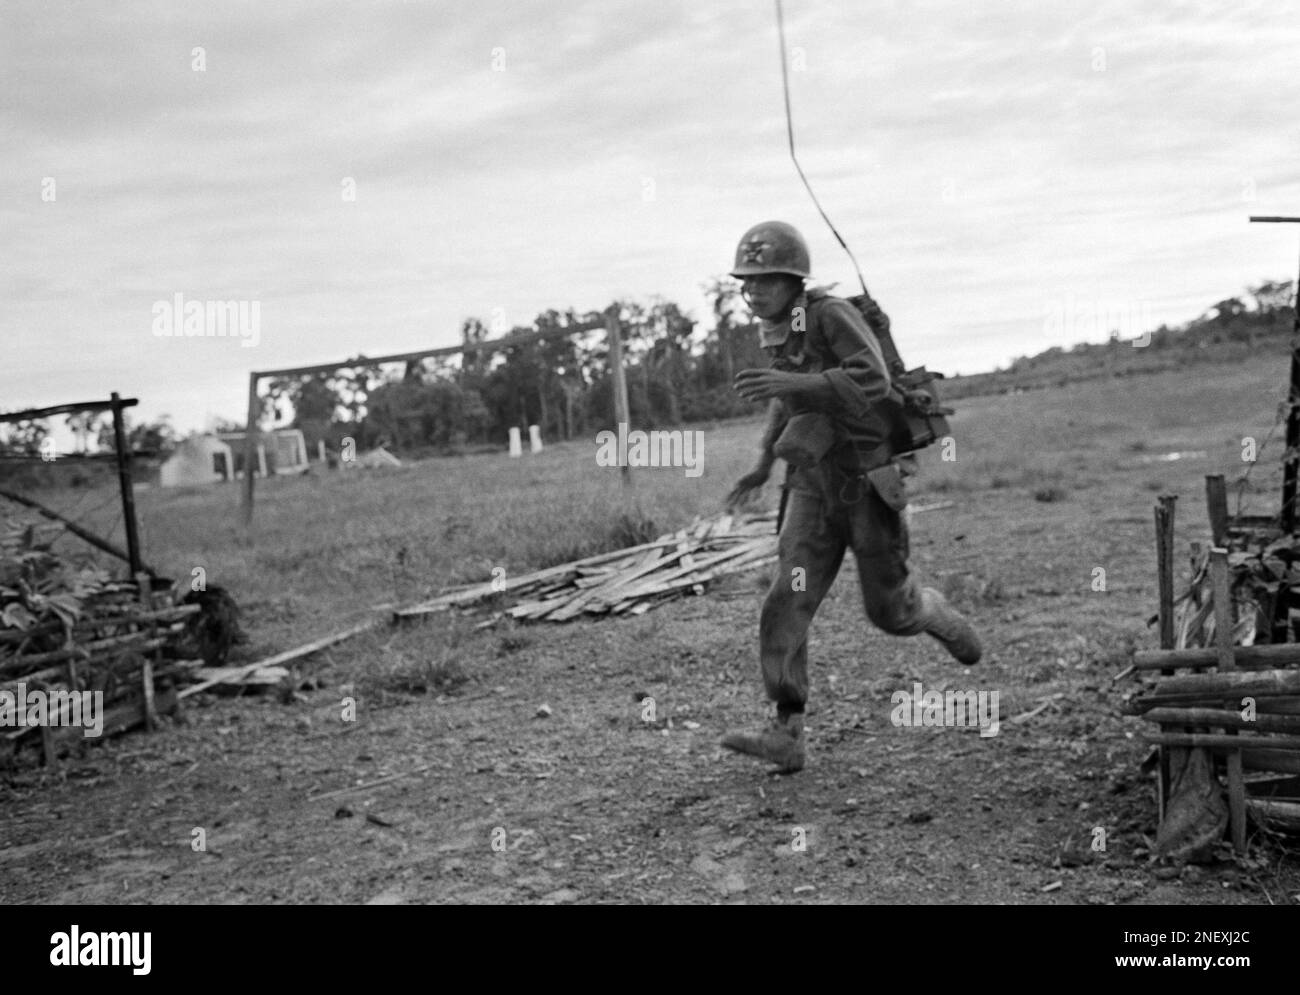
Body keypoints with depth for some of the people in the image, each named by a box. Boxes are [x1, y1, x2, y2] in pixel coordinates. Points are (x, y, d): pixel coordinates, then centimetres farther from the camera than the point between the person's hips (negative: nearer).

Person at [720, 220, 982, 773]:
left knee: (889, 610, 6)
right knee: (787, 607, -11)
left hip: (869, 484, -5)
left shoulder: (833, 315, -17)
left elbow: (872, 382, -32)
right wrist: (764, 464, 24)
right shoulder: (778, 334, 6)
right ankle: (786, 738, -14)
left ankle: (936, 615, 42)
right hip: (813, 489, 6)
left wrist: (789, 382, -41)